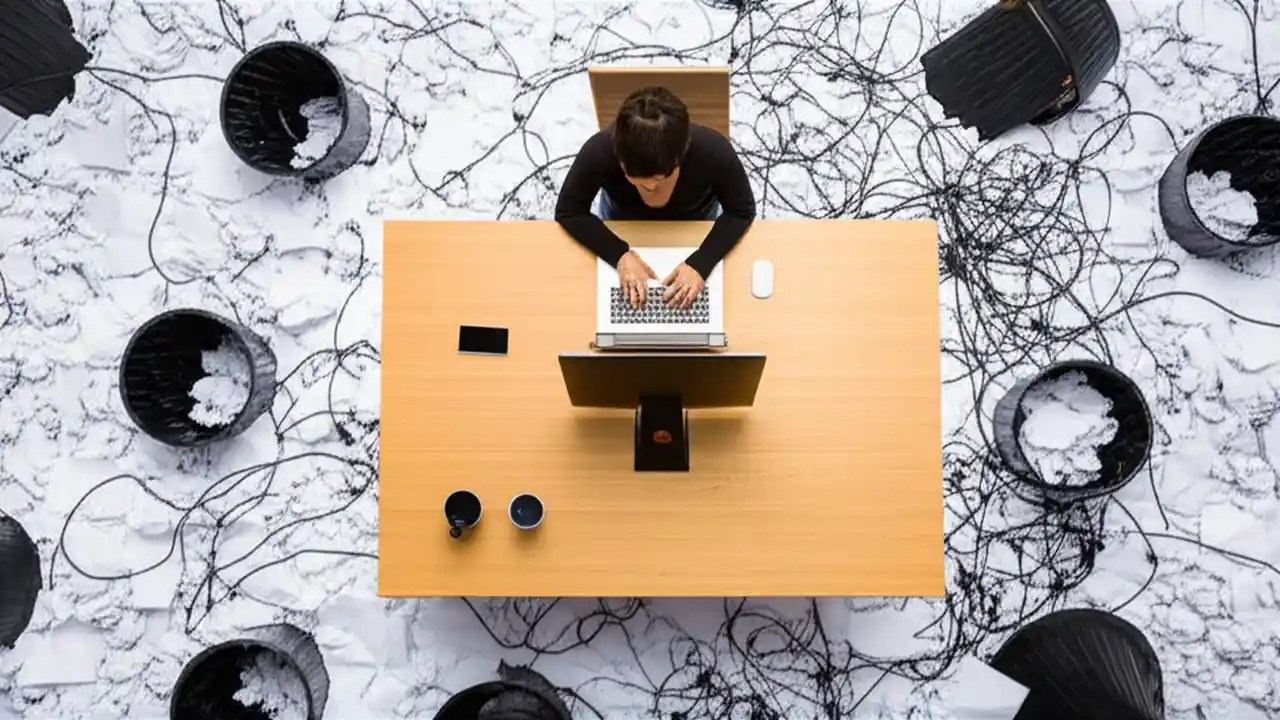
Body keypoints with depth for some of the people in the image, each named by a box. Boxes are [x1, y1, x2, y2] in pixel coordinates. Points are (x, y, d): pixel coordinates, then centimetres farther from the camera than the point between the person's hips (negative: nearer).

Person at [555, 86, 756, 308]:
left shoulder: (713, 151, -41)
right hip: (623, 224, 0)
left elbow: (741, 211, -26)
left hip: (694, 223, 0)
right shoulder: (599, 152, -41)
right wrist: (619, 254, -39)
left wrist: (700, 263, -39)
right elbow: (568, 211, -26)